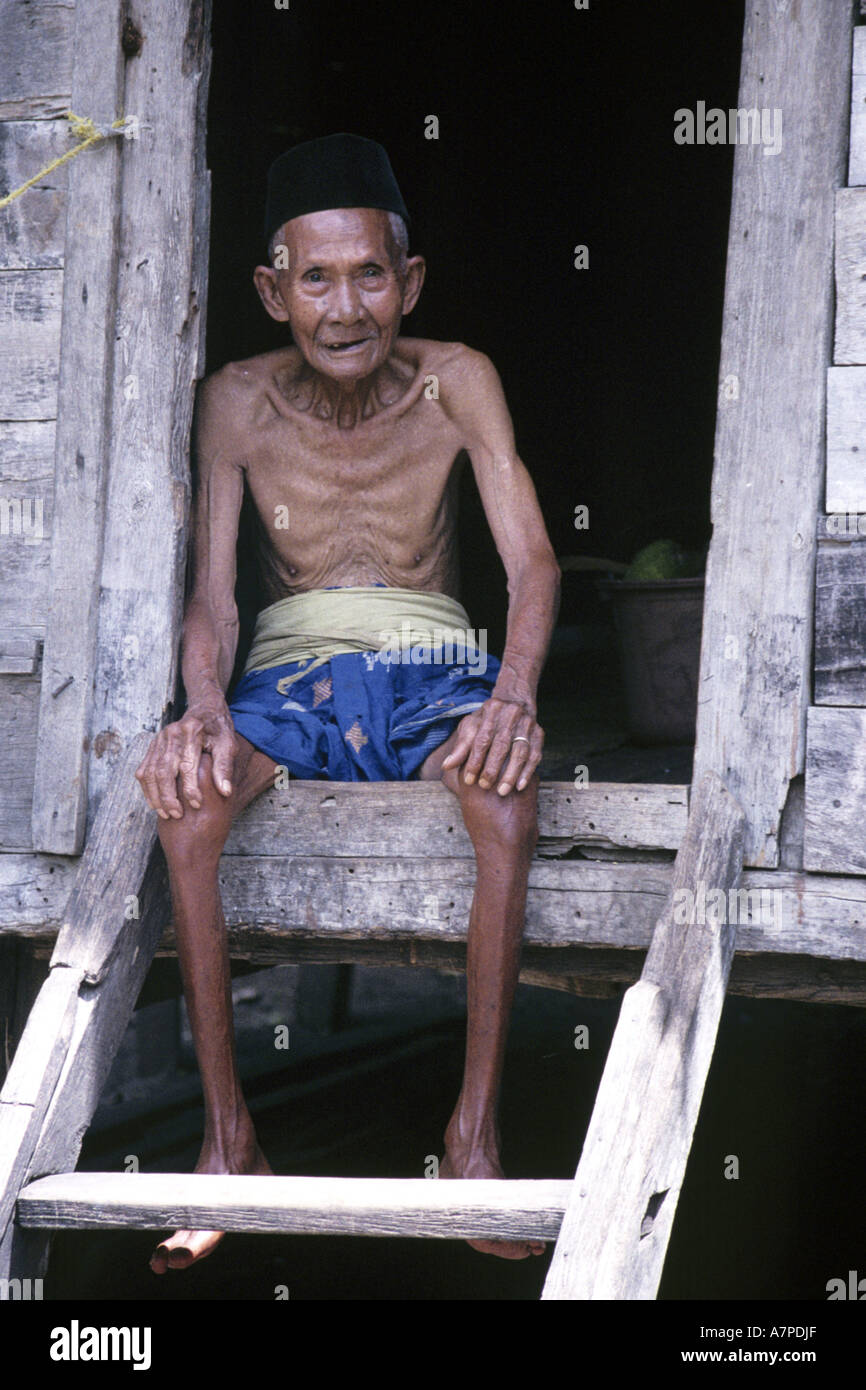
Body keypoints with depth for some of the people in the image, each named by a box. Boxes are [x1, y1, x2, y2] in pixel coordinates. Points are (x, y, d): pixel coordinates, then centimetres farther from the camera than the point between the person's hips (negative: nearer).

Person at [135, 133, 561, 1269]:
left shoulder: (456, 383, -6)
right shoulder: (239, 403, -4)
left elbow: (532, 562, -12)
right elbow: (211, 596, -8)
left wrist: (514, 694, -33)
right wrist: (205, 709, -31)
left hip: (430, 669, -1)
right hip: (292, 676, 1)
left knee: (507, 794, -36)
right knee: (185, 797, -32)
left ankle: (476, 1130, -26)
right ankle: (227, 1138, -25)